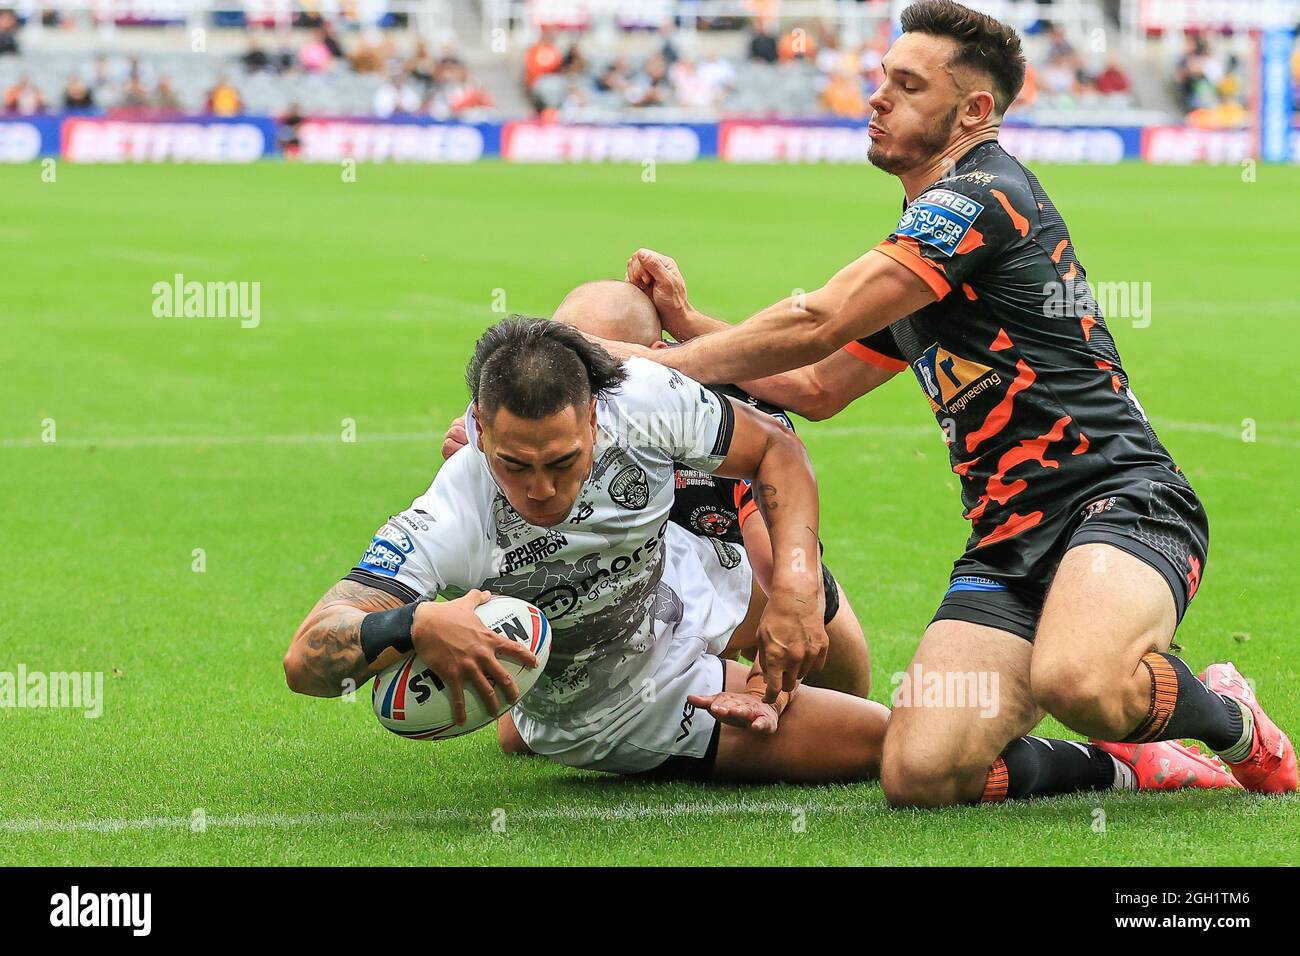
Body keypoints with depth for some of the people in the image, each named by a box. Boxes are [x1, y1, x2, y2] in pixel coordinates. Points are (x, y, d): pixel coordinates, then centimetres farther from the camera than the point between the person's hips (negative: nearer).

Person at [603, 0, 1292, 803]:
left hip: (1117, 501, -8)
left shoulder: (982, 195, -9)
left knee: (1075, 680, -40)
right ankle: (1128, 765, 11)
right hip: (1009, 537, 8)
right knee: (918, 775, -16)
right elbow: (818, 388, 33)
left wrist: (658, 361, -3)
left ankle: (1227, 717, -6)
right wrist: (687, 324, 23)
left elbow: (816, 325, -13)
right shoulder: (925, 245, 22)